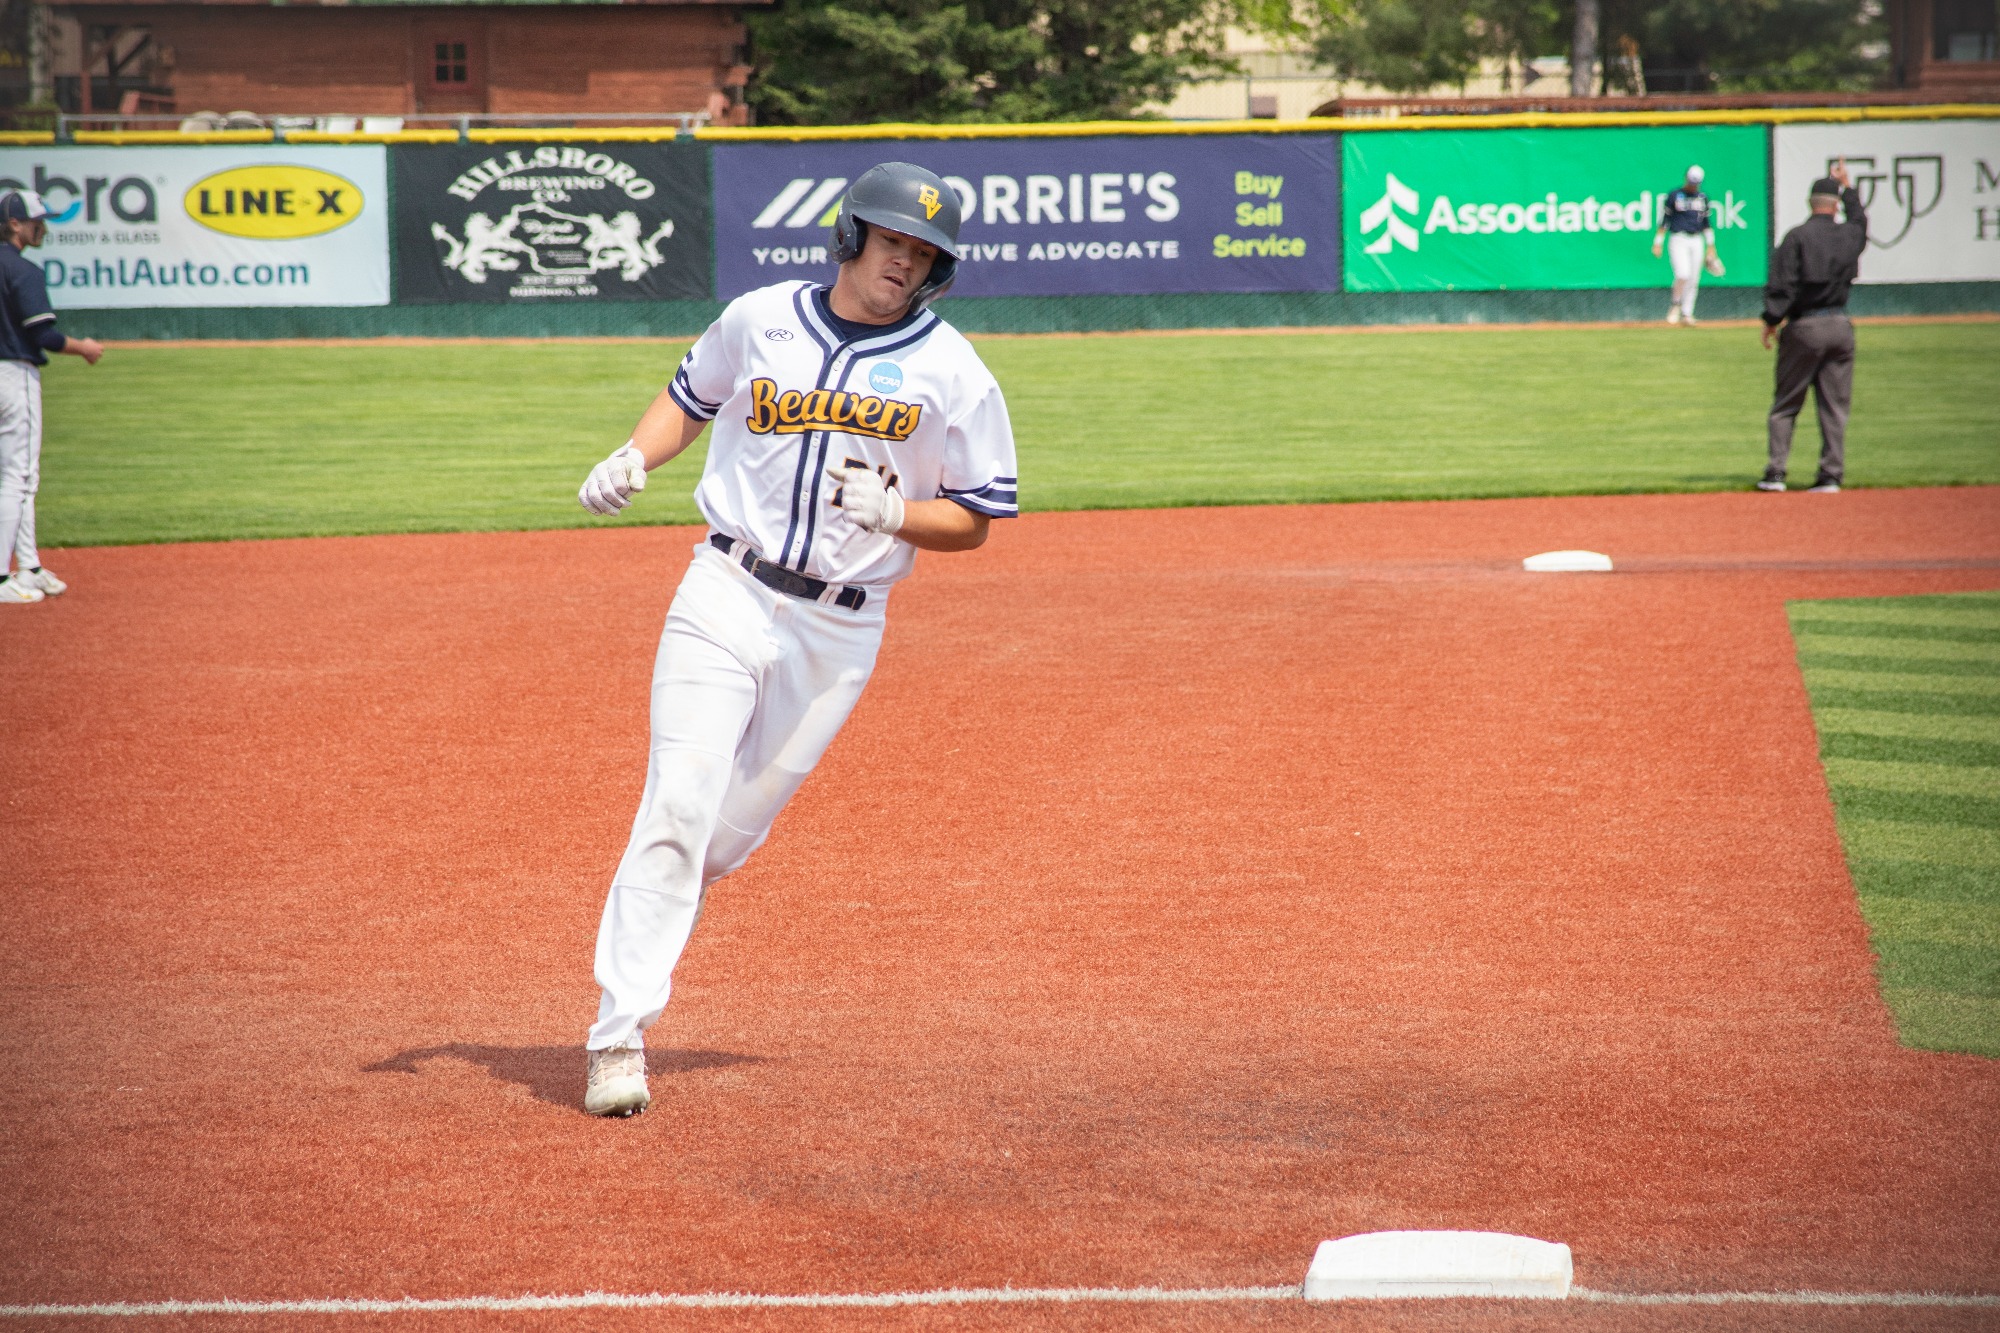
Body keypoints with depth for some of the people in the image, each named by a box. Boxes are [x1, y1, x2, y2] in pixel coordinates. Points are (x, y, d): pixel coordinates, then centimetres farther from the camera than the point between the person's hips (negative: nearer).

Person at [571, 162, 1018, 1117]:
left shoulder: (953, 373, 2)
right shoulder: (758, 319, 6)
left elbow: (974, 521, 4)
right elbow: (692, 395, 23)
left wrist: (893, 512, -16)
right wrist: (633, 457, 3)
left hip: (838, 631, 1)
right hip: (726, 596, -1)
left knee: (733, 831, 4)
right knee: (680, 800, -14)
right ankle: (619, 1036, -15)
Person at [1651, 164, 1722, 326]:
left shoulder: (1702, 198, 12)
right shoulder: (1674, 196, 0)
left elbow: (1707, 222, 17)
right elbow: (1664, 221, 1)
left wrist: (1710, 246, 14)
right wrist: (1657, 244, -3)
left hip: (1697, 241, 4)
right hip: (1678, 239, -4)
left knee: (1694, 280, 1)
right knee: (1683, 274, -20)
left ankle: (1687, 314, 8)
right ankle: (1675, 306, -1)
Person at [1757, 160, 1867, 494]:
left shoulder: (1798, 236, -9)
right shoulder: (1850, 235, 4)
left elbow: (1782, 285, -14)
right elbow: (1859, 218, 30)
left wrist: (1771, 321, -7)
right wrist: (1847, 187, 42)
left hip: (1804, 328, -3)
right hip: (1840, 328, 3)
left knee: (1785, 404, 4)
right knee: (1835, 406, 7)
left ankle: (1776, 472, -2)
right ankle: (1831, 474, 3)